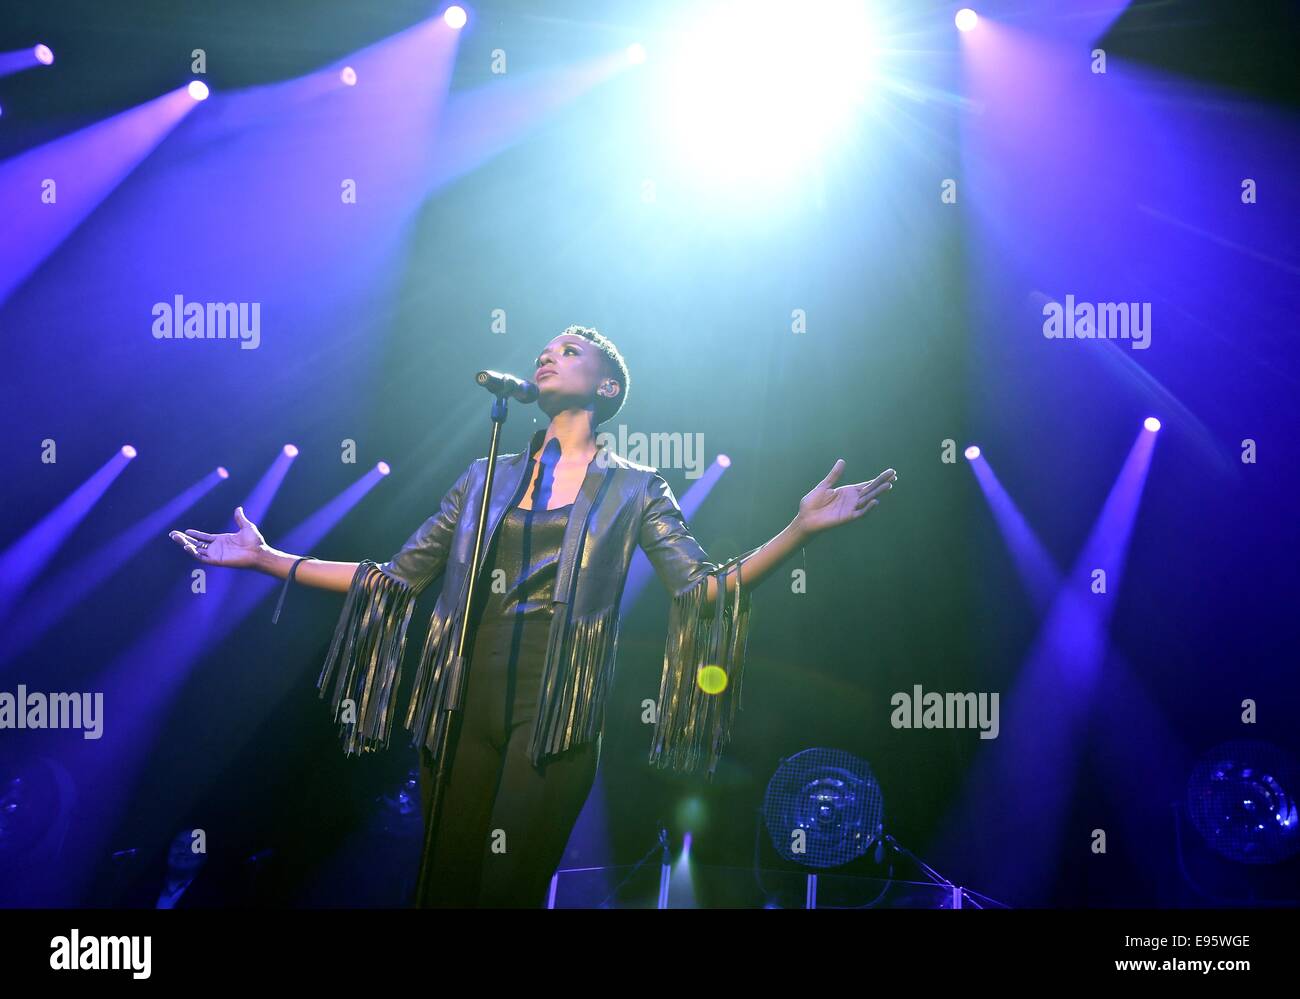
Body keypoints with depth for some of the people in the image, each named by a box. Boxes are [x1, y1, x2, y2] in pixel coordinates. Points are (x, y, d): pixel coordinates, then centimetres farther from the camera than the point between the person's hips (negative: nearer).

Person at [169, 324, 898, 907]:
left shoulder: (633, 488, 7)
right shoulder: (488, 475, 15)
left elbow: (702, 589, -4)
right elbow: (399, 577, 14)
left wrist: (801, 528, -17)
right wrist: (268, 558, 11)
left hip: (556, 715, -3)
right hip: (463, 702, 3)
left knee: (510, 888, -3)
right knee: (448, 884, 6)